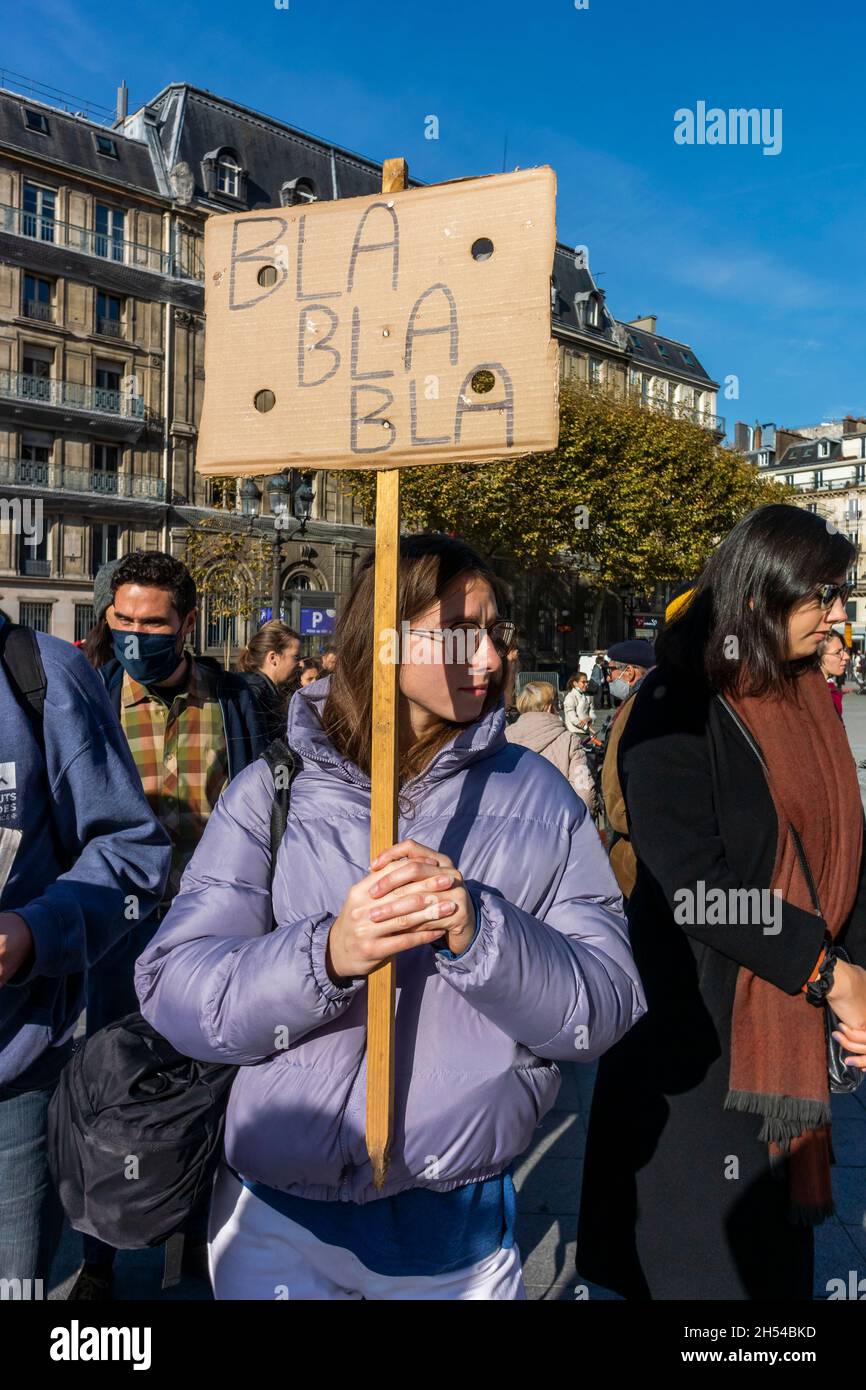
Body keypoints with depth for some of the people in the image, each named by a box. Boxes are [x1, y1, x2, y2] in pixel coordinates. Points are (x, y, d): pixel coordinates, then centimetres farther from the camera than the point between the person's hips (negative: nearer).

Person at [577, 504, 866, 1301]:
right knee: (702, 1246, 7)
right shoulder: (675, 711, -15)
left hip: (791, 1018, 7)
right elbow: (691, 884, -20)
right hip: (698, 1022, -7)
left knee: (773, 1245, 19)